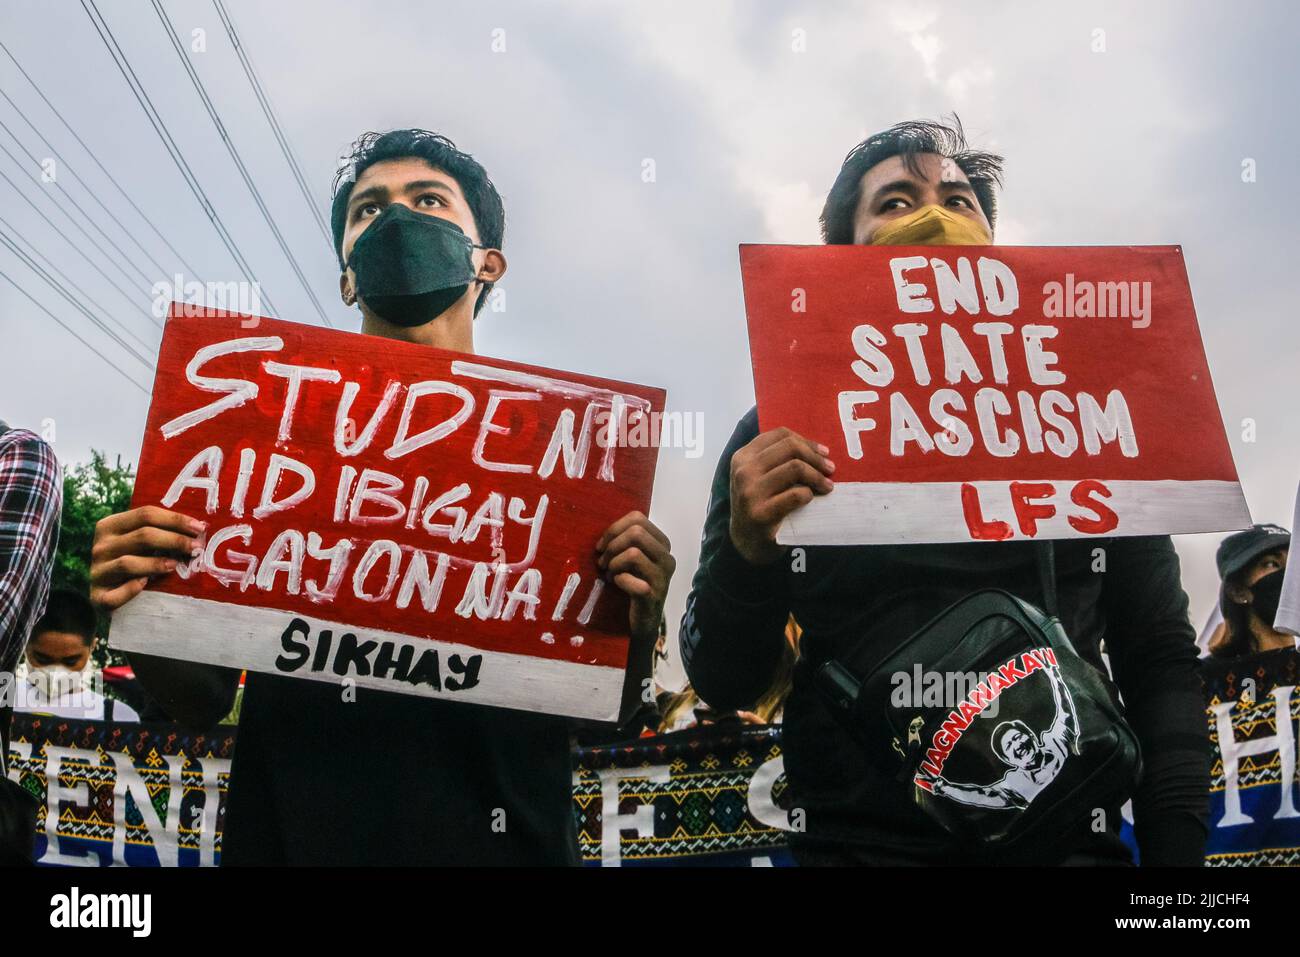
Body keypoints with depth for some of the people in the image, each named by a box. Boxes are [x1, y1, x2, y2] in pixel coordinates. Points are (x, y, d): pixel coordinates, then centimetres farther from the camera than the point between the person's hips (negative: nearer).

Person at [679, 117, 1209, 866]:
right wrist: (747, 552, -19)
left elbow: (1162, 663, 6)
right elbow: (724, 684, -1)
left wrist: (1176, 847, -5)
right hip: (858, 844, -1)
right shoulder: (784, 432, 0)